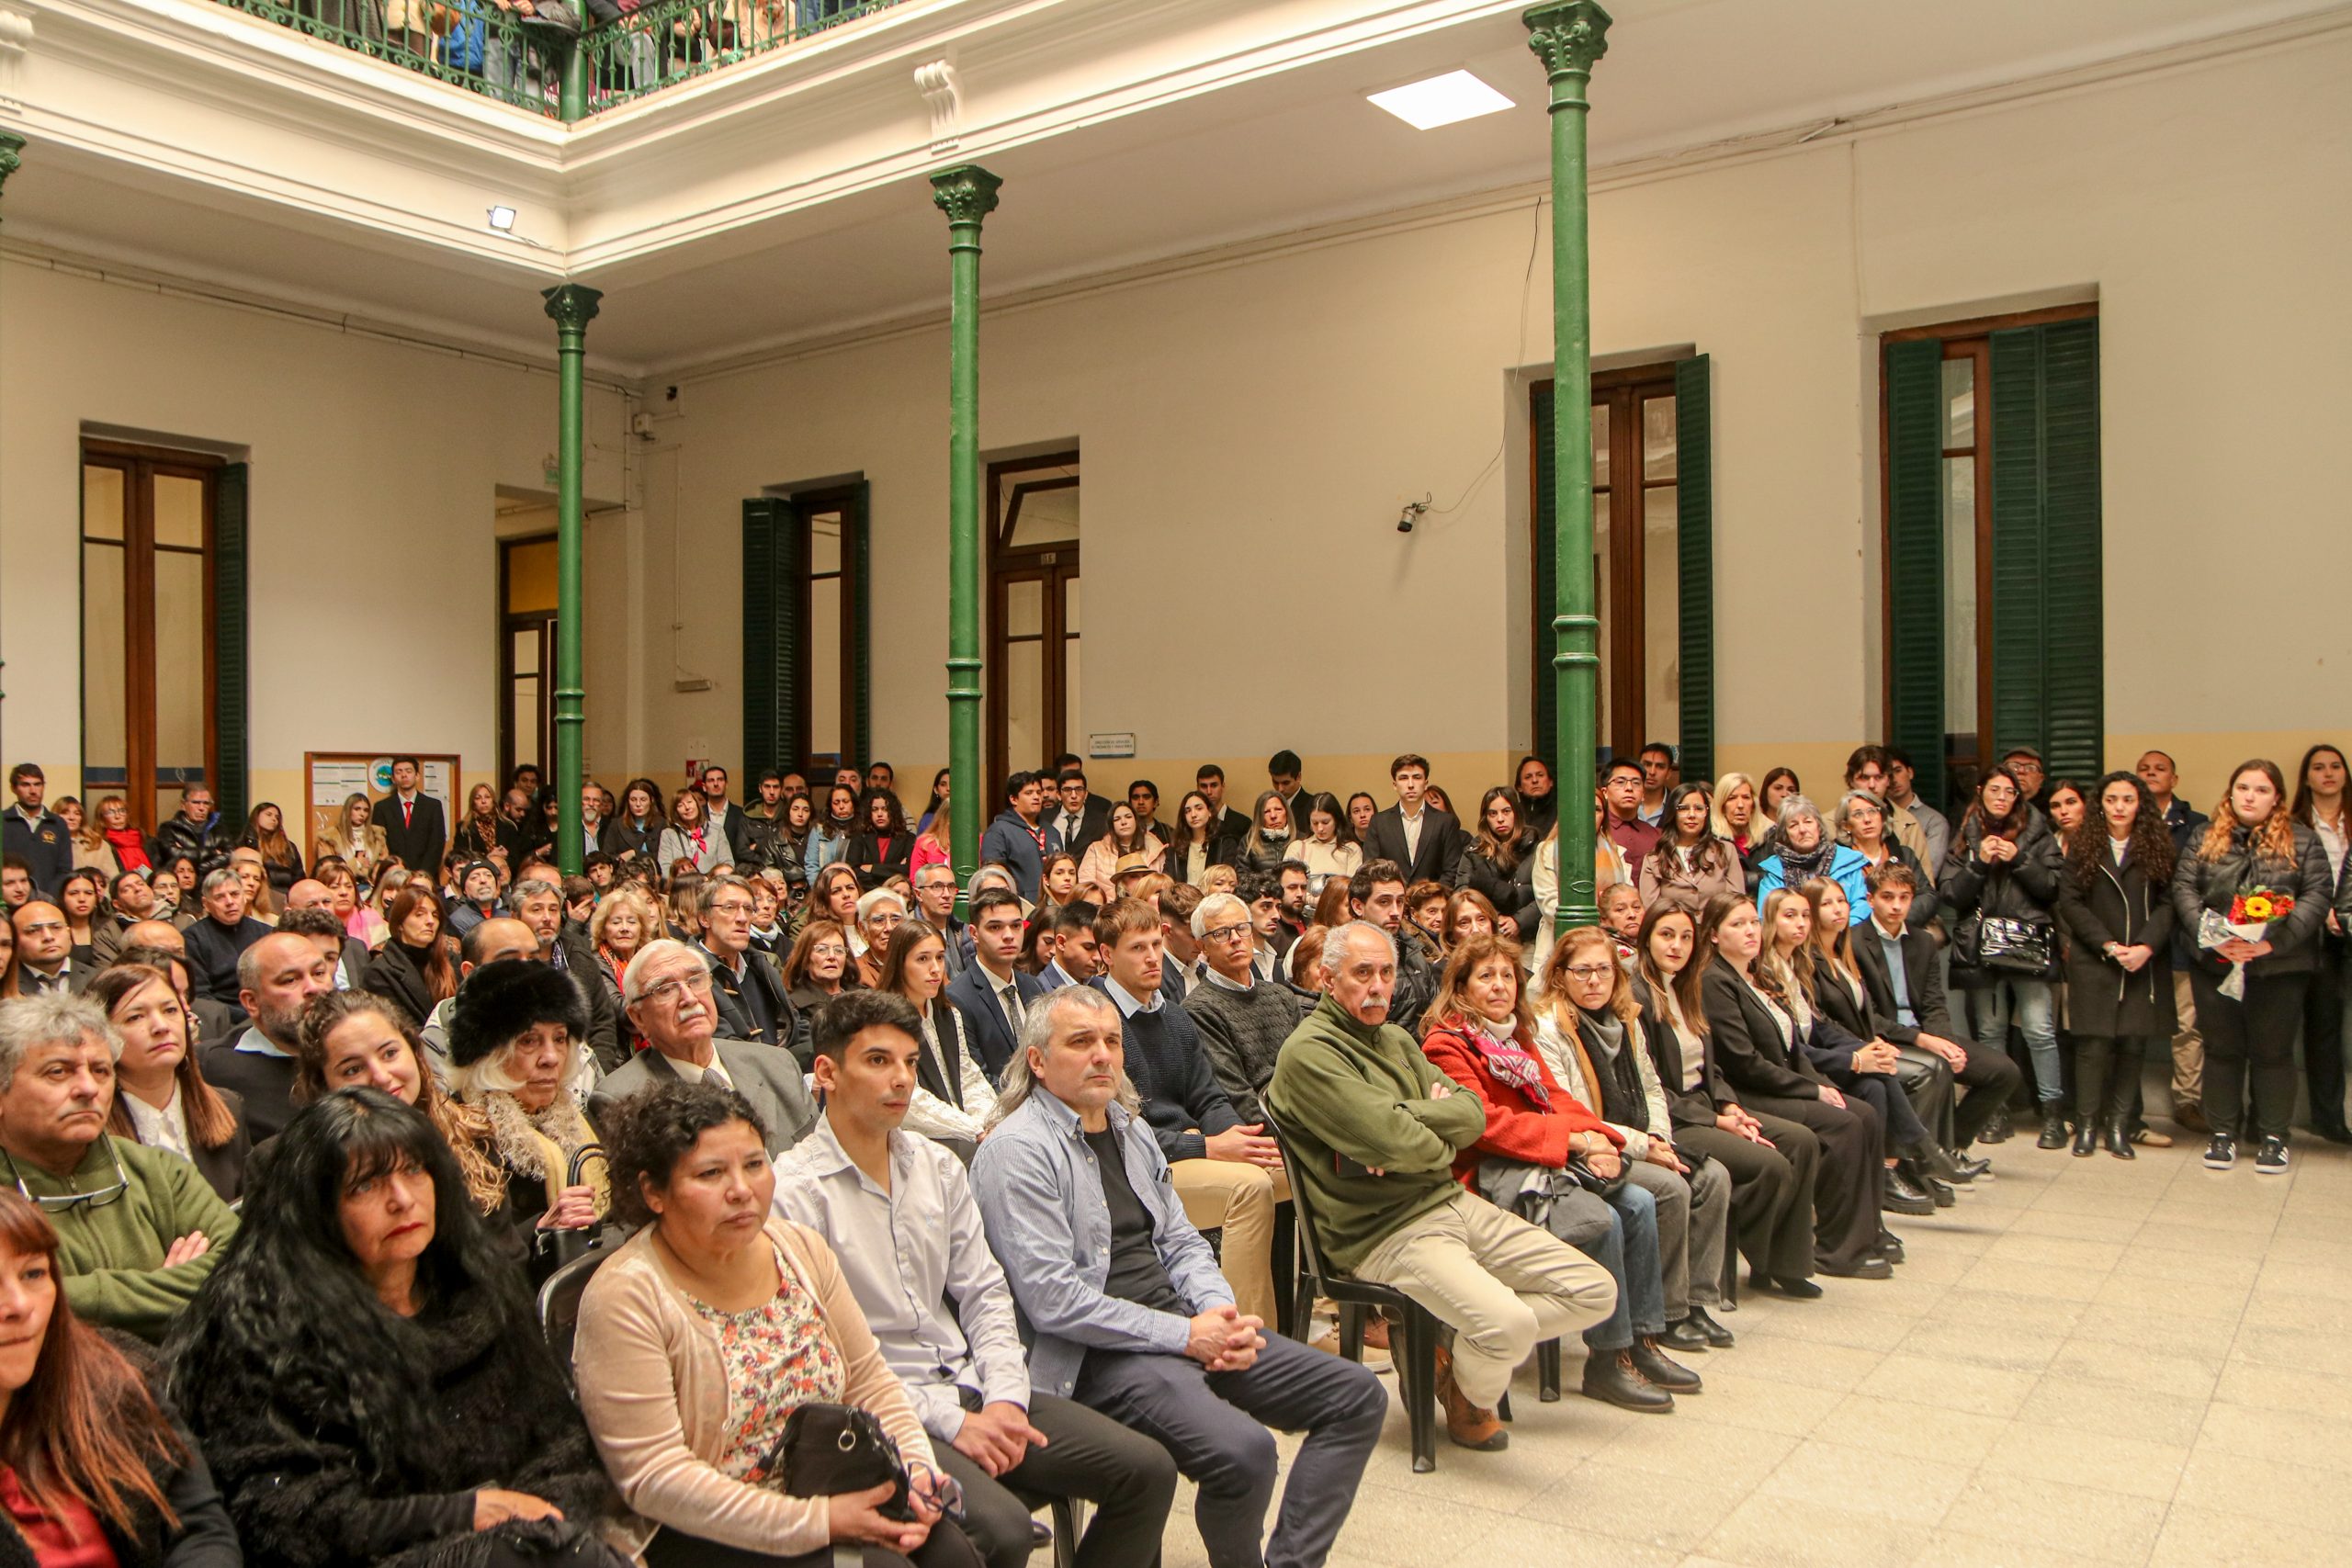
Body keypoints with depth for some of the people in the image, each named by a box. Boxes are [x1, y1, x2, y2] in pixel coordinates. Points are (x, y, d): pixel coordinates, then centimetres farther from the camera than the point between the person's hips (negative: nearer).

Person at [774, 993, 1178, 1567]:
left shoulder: (938, 1165, 10)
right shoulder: (794, 1191, -11)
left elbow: (984, 1293, 12)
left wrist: (1004, 1395, -5)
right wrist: (951, 1422, -16)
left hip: (968, 1387, 7)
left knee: (1147, 1469, -5)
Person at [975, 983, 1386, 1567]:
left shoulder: (1130, 1127, 16)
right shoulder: (1015, 1150, -11)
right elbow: (1052, 1300, -18)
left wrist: (1220, 1313, -3)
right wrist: (1186, 1335, -16)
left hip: (1187, 1327, 9)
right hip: (1098, 1356, -9)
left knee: (1358, 1397, 1)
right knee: (1244, 1450, -31)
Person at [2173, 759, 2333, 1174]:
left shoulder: (2302, 841, 3)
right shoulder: (2206, 838, 8)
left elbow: (2317, 897, -6)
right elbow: (2183, 888, 0)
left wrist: (2273, 942, -18)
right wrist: (2210, 935, -16)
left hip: (2279, 967, -1)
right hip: (2216, 965, 2)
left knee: (2273, 1050, 6)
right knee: (2222, 1048, 8)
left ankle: (2273, 1136, 17)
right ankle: (2223, 1132, 18)